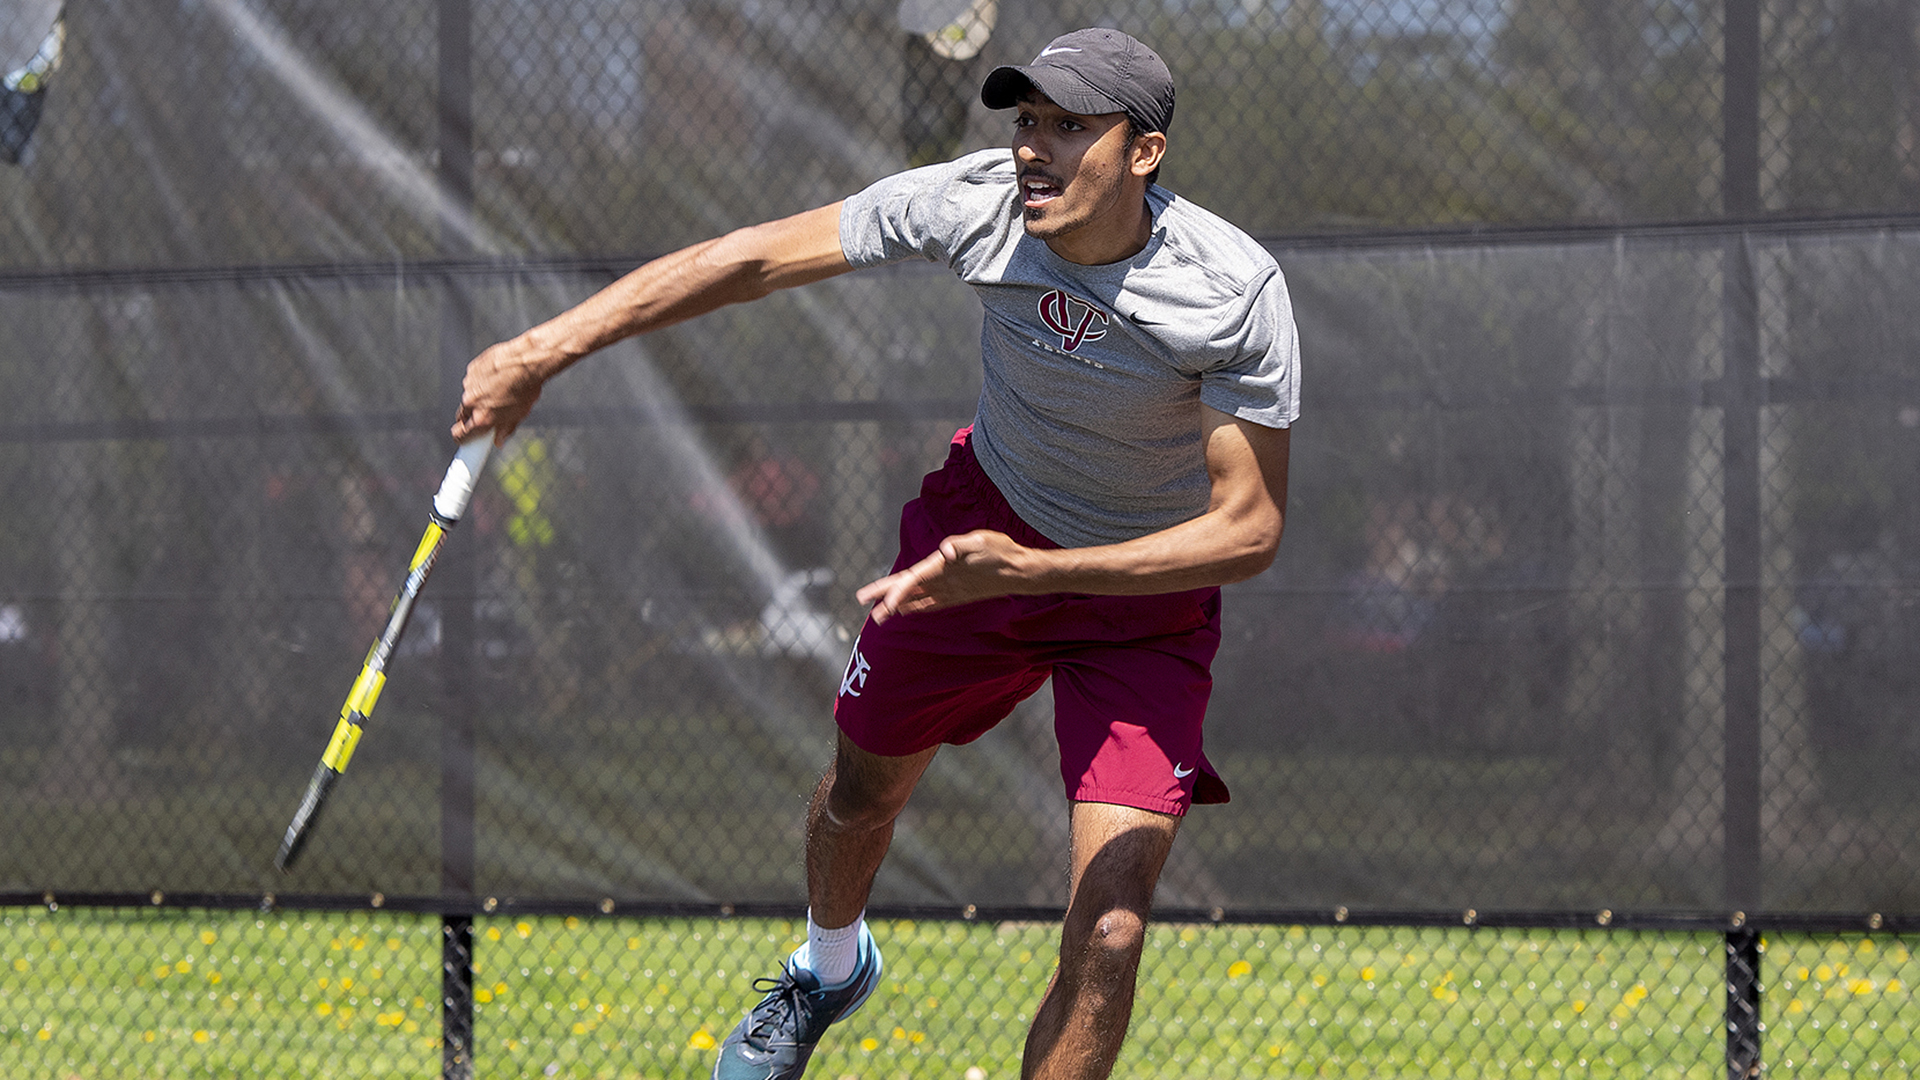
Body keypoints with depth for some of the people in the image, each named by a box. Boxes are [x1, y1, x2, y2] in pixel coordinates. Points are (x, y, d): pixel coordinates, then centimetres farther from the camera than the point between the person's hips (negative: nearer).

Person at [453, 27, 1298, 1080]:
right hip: (989, 512, 3)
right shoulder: (976, 202, -25)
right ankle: (828, 966, 59)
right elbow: (754, 258, -17)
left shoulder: (1235, 292, -33)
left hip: (1146, 590, -3)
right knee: (864, 786, 24)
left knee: (1107, 934, -16)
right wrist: (544, 350, -20)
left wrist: (1031, 570, -41)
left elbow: (1250, 527, -30)